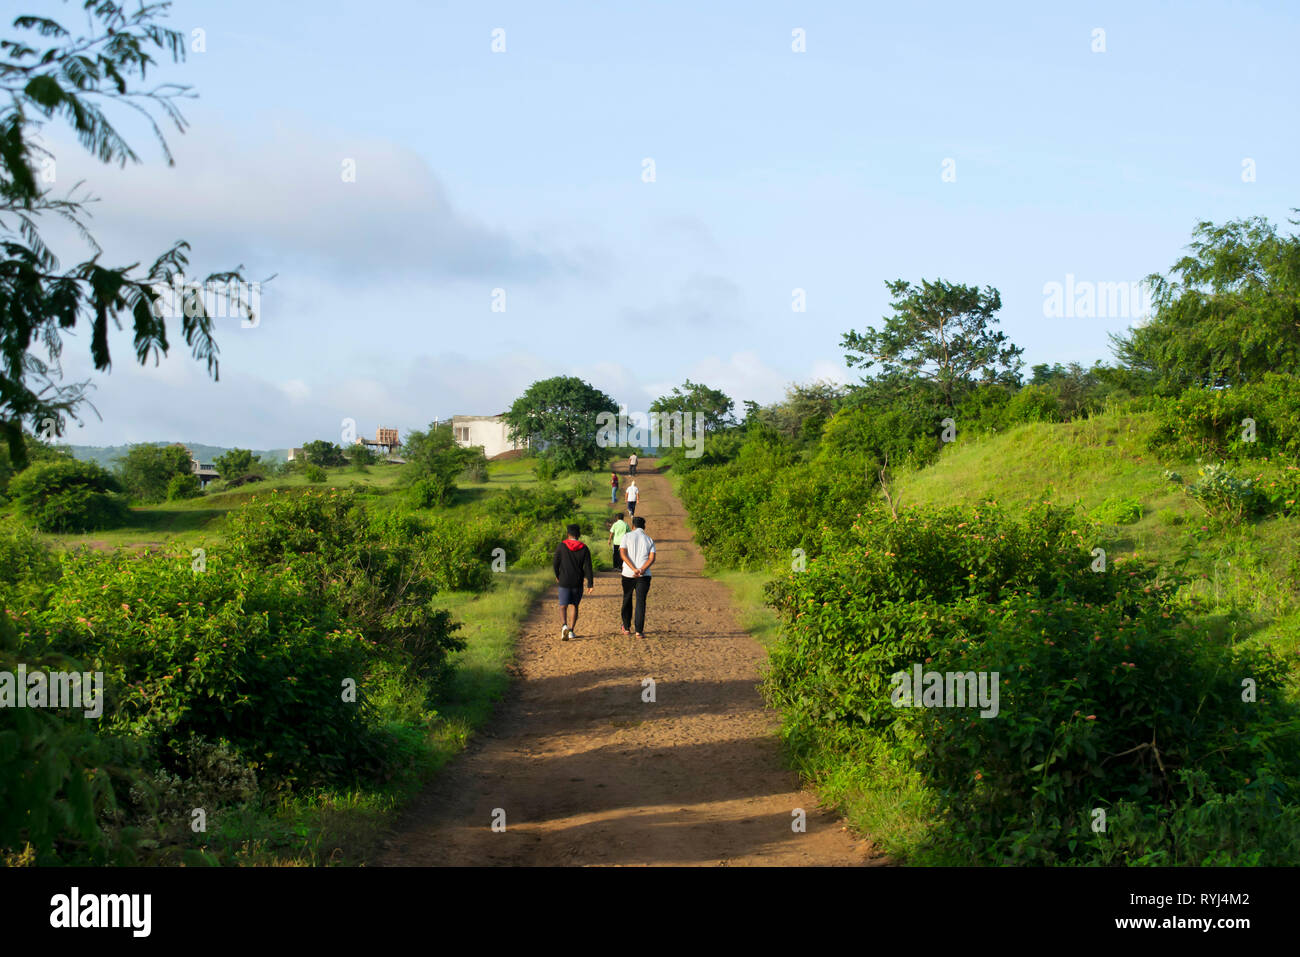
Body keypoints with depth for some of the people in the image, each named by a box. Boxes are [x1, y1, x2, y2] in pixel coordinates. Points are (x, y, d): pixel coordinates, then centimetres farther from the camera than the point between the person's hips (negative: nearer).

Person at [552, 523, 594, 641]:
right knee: (574, 606, 19)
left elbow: (555, 563, 0)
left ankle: (564, 626, -27)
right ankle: (571, 630, 16)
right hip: (578, 583, 2)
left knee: (563, 607, 0)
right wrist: (590, 584, -5)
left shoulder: (561, 546, -5)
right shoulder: (584, 549, -2)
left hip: (564, 582, -2)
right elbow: (588, 567, -7)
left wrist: (557, 576, 18)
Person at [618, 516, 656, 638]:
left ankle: (626, 627, 27)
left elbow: (623, 554, -10)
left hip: (628, 574, 0)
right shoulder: (649, 540, 9)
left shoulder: (627, 536, 3)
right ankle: (639, 631, -9)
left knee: (627, 600, 17)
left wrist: (634, 569, -16)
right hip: (644, 576, 0)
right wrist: (642, 570, -15)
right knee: (641, 602, -1)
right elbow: (652, 558, -5)